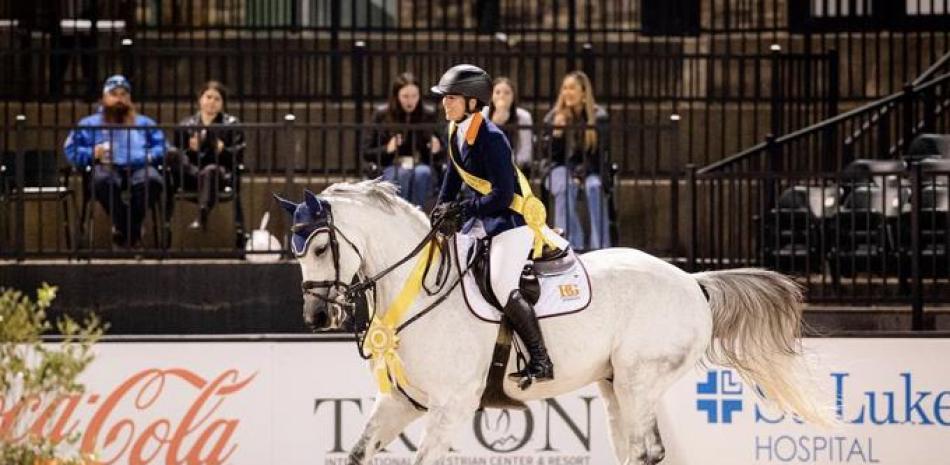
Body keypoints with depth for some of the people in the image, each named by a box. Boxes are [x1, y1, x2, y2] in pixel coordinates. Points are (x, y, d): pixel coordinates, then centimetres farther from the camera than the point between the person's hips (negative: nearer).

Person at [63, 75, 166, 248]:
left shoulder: (144, 123, 30)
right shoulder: (90, 123, 23)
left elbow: (161, 145, 26)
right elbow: (71, 149, 14)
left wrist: (151, 155, 2)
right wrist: (92, 154, -6)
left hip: (138, 168, 1)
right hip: (107, 168, -1)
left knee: (153, 181, -36)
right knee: (103, 181, -41)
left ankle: (125, 227, -22)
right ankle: (128, 228, -26)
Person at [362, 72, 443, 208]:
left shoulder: (428, 114, 4)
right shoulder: (382, 115, 0)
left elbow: (439, 152, 13)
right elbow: (367, 153, 3)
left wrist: (436, 149, -12)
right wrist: (387, 149, -17)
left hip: (421, 166, 1)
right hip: (391, 168, -1)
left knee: (422, 173, -35)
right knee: (401, 175, -36)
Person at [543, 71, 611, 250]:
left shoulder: (598, 116, -1)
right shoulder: (554, 117, 2)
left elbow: (599, 154, -2)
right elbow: (551, 156, -2)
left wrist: (583, 169, -18)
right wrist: (556, 132, -17)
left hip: (590, 170, 0)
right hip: (562, 169, 0)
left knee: (594, 187, -34)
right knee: (565, 187, -33)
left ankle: (600, 246, -34)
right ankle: (573, 246, -35)